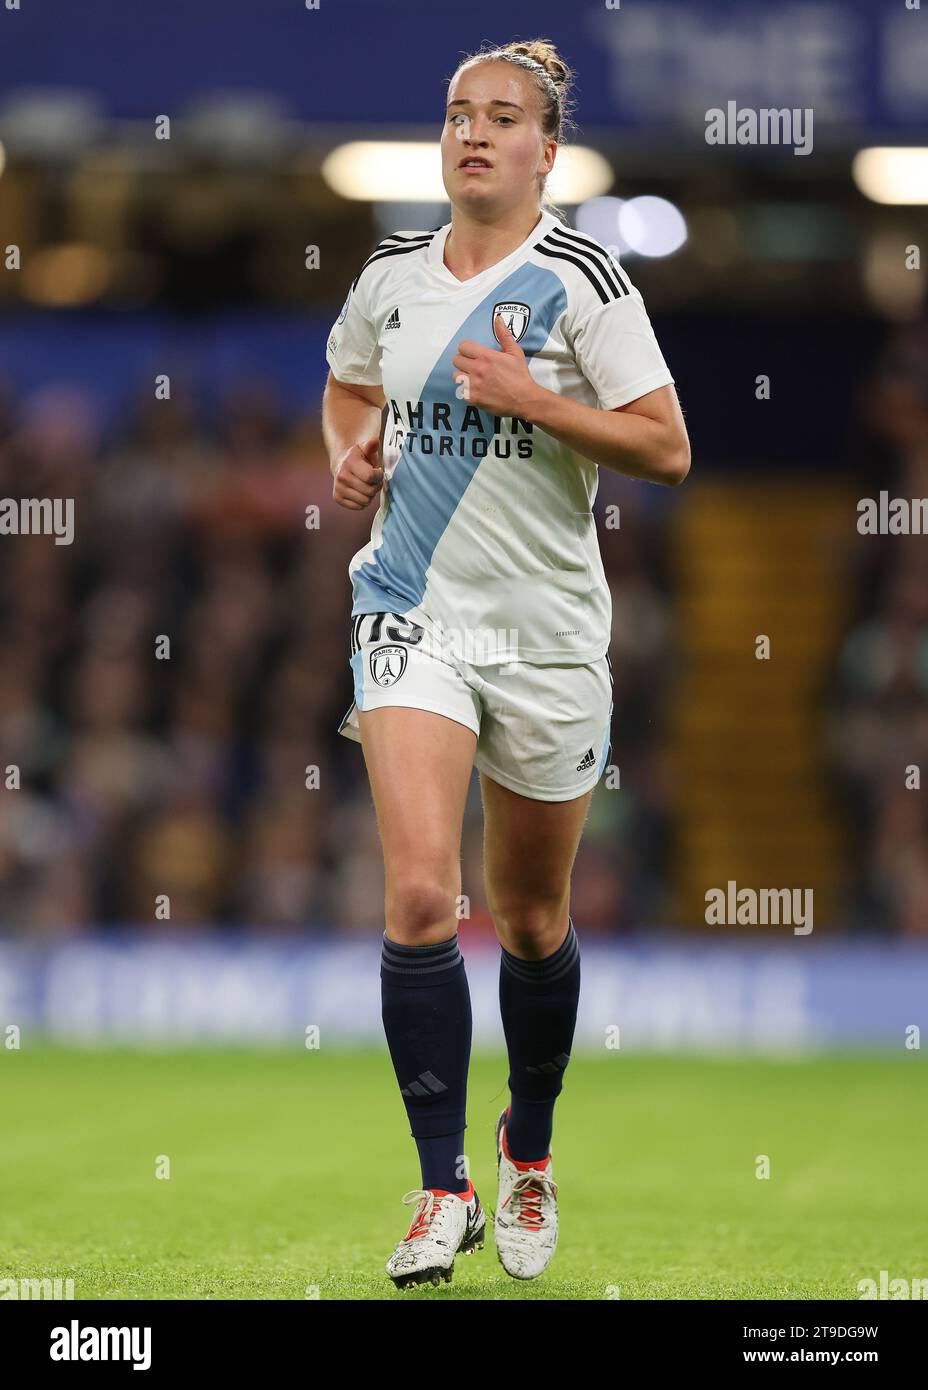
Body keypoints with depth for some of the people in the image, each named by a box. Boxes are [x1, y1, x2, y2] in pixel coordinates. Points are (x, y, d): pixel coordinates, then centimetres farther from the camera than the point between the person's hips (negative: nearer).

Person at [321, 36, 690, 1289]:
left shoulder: (578, 278, -8)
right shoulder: (392, 274, 5)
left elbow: (666, 448, -11)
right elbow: (346, 385, 25)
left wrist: (531, 396, -21)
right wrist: (348, 452, 4)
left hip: (546, 624, -2)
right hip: (413, 611, 2)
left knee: (533, 916, 11)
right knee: (419, 892, -17)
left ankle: (530, 1159, 34)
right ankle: (444, 1188, -11)